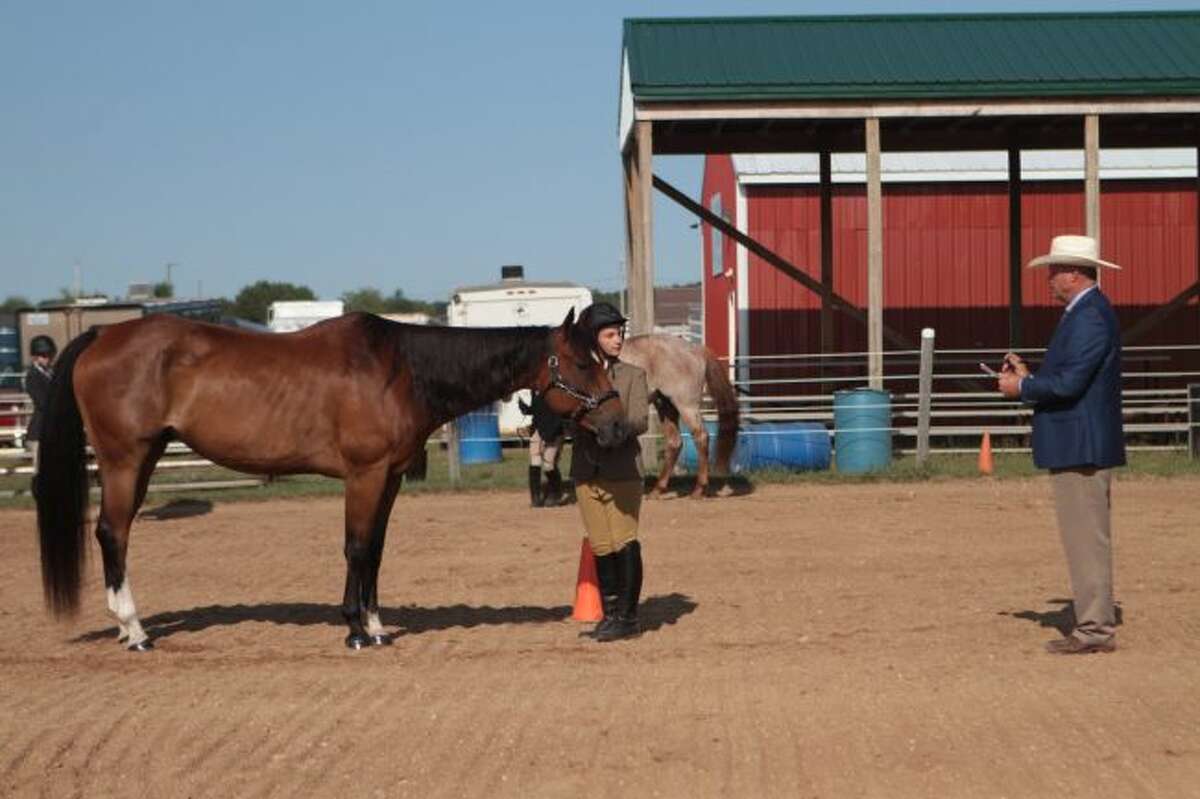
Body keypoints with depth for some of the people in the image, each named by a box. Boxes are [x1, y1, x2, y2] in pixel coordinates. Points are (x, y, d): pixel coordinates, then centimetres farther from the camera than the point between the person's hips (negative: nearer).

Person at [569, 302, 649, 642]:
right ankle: (610, 615, 18)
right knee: (601, 548, 8)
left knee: (624, 544, -5)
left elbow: (639, 421, -9)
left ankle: (628, 617, 2)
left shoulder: (632, 374, 1)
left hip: (622, 470, -3)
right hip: (587, 472, 3)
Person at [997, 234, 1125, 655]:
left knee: (1086, 537, -6)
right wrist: (1029, 377, 9)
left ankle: (1095, 629, -1)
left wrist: (1021, 388, -11)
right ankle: (1095, 623, 20)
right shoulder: (1087, 312, 16)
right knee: (1087, 538, 14)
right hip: (1079, 445, 11)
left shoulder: (1089, 317, -18)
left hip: (1080, 447, -11)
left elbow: (1069, 383, -24)